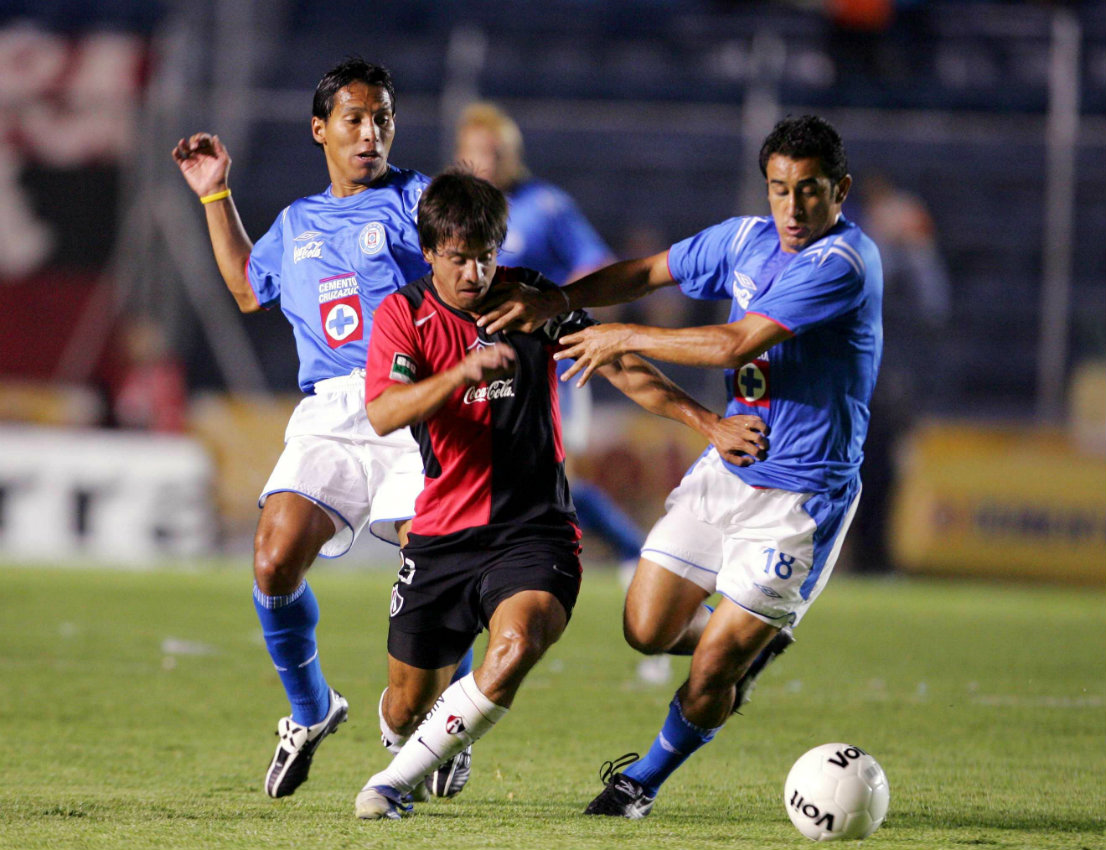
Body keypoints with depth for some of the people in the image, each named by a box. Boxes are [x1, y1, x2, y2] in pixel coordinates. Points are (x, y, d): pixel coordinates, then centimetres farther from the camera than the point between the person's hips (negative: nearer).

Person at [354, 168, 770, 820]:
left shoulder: (531, 298, -1)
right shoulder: (402, 314, -3)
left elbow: (621, 368, 1)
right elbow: (382, 414, -18)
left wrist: (708, 423, -8)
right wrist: (463, 372, -33)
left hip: (534, 532, -1)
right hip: (442, 535, 1)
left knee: (516, 645, -31)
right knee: (409, 705, 6)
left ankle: (399, 783, -17)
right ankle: (405, 749, 46)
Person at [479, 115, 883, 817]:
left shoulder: (843, 262, -22)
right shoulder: (747, 238, 4)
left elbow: (735, 344, -27)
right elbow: (648, 272, 14)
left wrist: (626, 338, -16)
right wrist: (555, 301, -2)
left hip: (803, 491, -7)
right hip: (729, 464, 7)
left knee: (711, 667, -6)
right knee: (648, 631, 3)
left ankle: (646, 778, 19)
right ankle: (754, 642, 32)